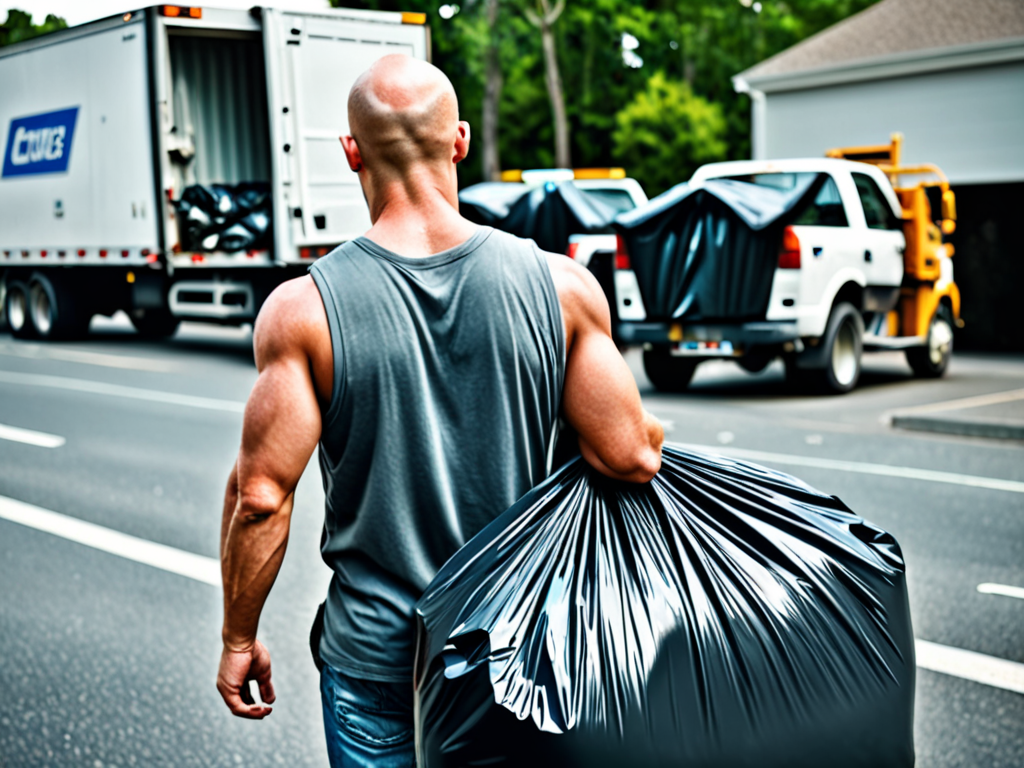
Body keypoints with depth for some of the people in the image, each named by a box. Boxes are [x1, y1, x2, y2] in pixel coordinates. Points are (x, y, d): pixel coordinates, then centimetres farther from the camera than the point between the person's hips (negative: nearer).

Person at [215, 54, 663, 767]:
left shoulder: (304, 310, -14)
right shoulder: (562, 286, -11)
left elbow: (261, 496, -13)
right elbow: (629, 459, -10)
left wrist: (238, 638, 0)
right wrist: (653, 434, 13)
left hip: (375, 656, -1)